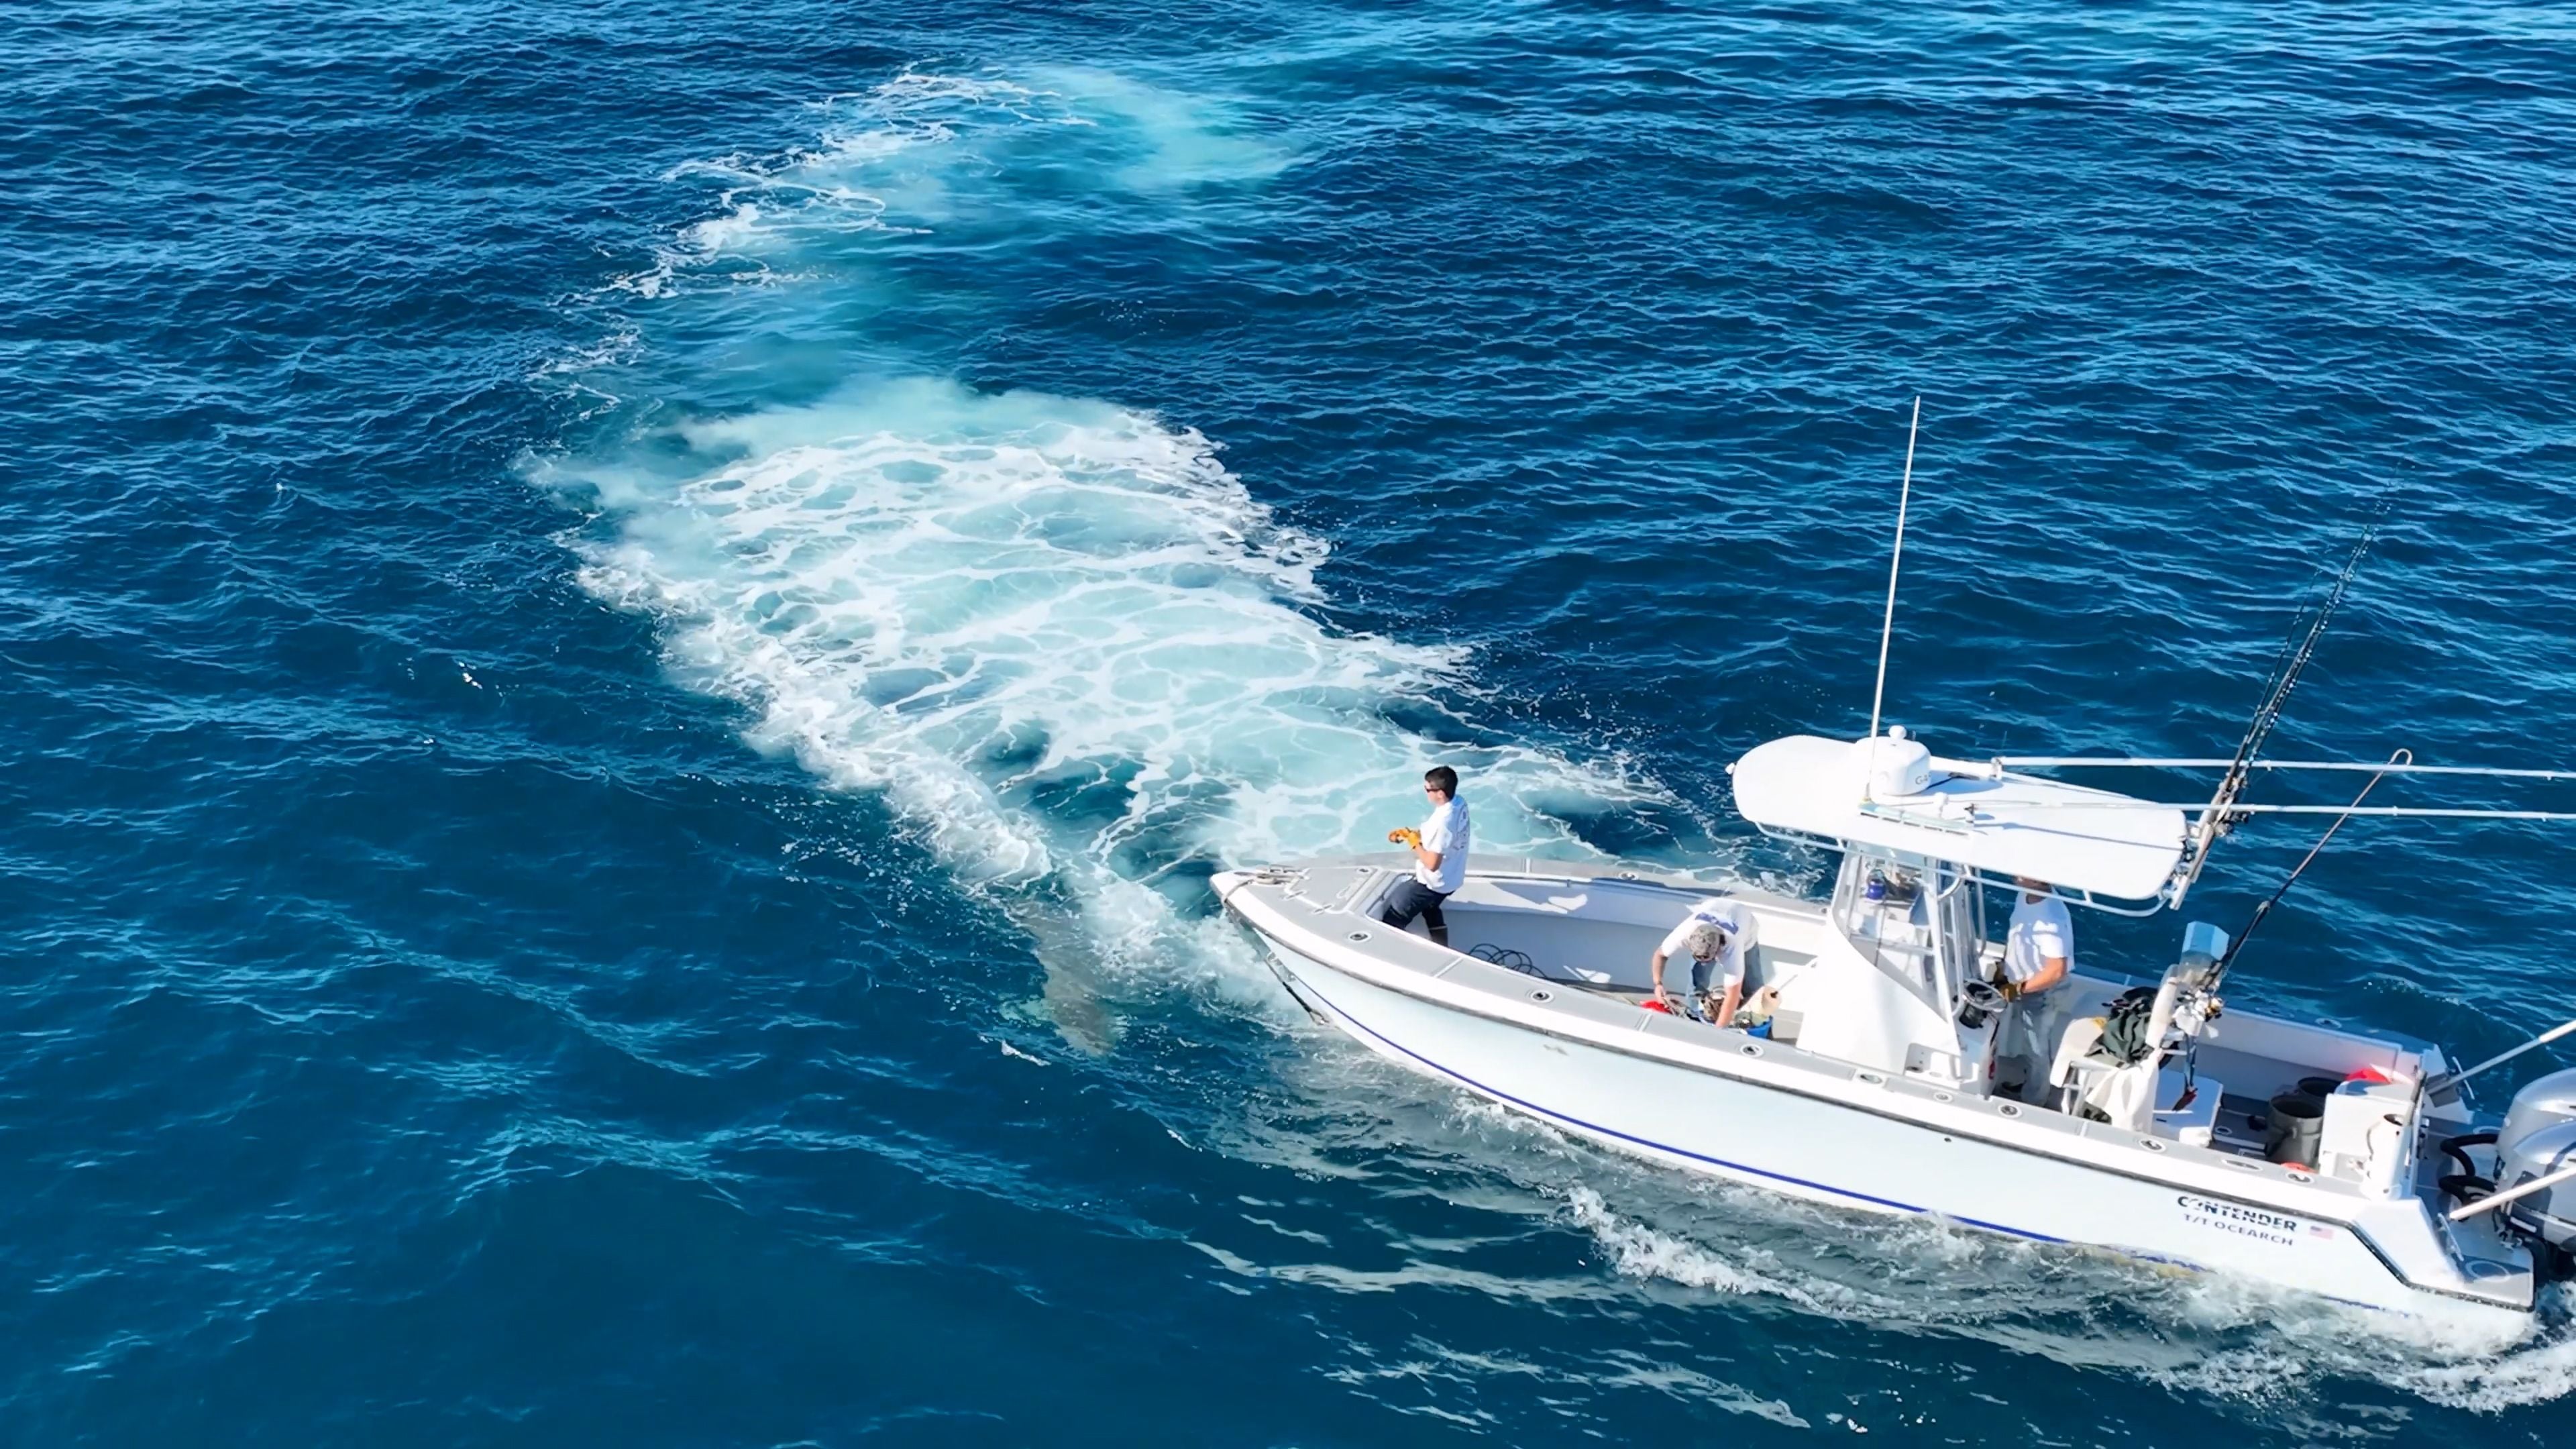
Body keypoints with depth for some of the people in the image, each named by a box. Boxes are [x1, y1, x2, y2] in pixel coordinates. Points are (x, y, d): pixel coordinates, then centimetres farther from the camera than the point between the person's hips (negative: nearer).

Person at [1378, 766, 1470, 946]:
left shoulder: (1443, 821, -35)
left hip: (1432, 883, -9)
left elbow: (1432, 864, -30)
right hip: (1451, 879, 9)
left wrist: (1414, 842, -16)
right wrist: (1409, 833, 3)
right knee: (1430, 909, 37)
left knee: (1390, 918, 4)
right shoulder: (1459, 803, -7)